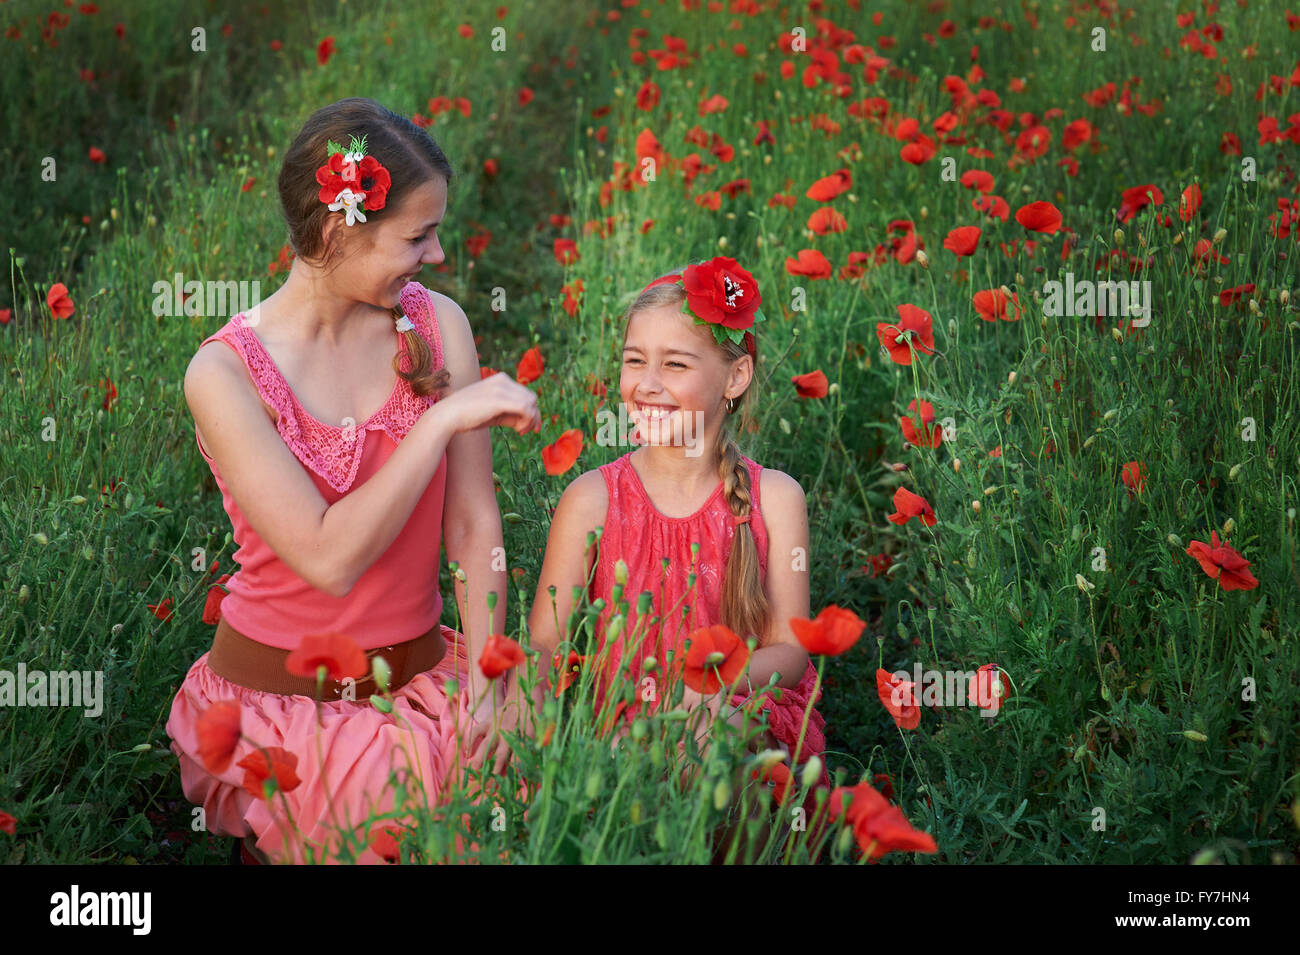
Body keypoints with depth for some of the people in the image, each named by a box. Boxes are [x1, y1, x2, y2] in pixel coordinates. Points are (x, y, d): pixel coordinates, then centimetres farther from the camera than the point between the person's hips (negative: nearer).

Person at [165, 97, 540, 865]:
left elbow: (474, 525, -2)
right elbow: (329, 558, -22)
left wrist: (485, 683, -10)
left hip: (419, 674, 4)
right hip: (279, 694, -4)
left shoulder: (437, 324, -2)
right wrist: (446, 418, -21)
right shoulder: (225, 374, -14)